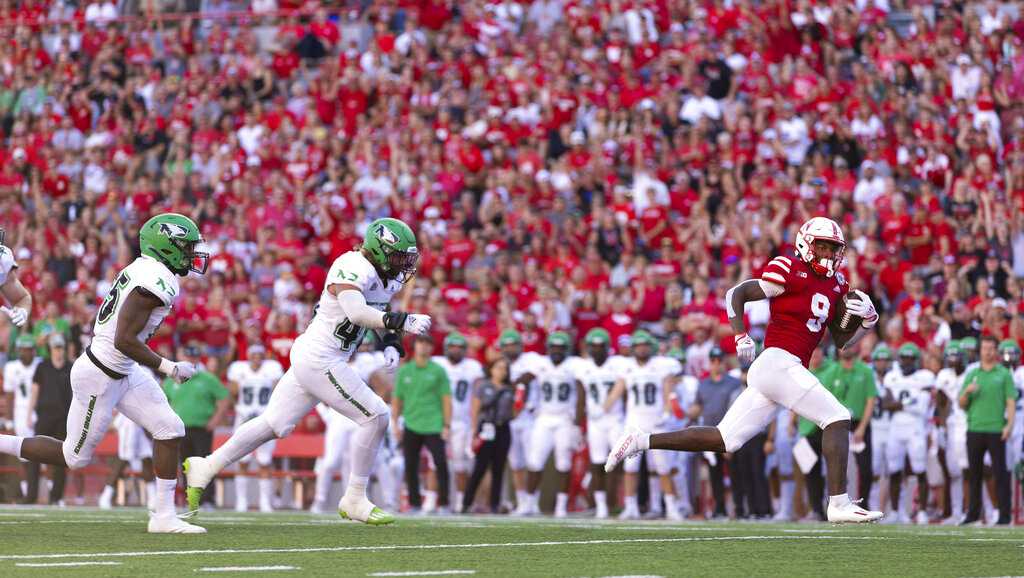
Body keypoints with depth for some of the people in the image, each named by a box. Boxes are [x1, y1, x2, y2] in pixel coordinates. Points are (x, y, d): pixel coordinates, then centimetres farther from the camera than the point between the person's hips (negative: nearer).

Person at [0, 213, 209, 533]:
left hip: (124, 373, 10)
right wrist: (168, 367, -18)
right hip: (100, 376, -10)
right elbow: (124, 340, -26)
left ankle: (164, 515, 6)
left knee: (170, 430, 3)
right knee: (74, 456, 5)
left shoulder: (140, 270, 7)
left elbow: (99, 326, 14)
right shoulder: (157, 281, -23)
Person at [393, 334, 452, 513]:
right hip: (411, 426, 3)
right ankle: (414, 503, 9)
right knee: (410, 466, 1)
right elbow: (397, 399, 13)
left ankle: (444, 503, -6)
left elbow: (446, 399, 3)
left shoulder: (438, 371, 4)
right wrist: (395, 423, 5)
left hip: (433, 426, -2)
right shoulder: (404, 371, 10)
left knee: (441, 463, -12)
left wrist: (447, 426, -3)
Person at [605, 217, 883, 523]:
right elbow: (736, 294, -4)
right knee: (837, 419, -13)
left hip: (790, 369, 8)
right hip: (777, 362, -8)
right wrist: (741, 336, -16)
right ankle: (839, 504, -14)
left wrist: (867, 320, 4)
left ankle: (641, 441, 12)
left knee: (724, 439, 7)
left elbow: (843, 341, 21)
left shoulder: (836, 285, 17)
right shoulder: (789, 271, -6)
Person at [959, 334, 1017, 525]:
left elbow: (1011, 401, -1)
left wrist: (1009, 425, -14)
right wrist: (966, 391, -9)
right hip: (974, 429, 3)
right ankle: (973, 514, 14)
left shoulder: (1004, 374, 5)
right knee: (974, 473, 7)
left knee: (1000, 472, -5)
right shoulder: (971, 374, 13)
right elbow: (962, 404, 12)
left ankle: (1004, 515, -3)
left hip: (996, 430, -3)